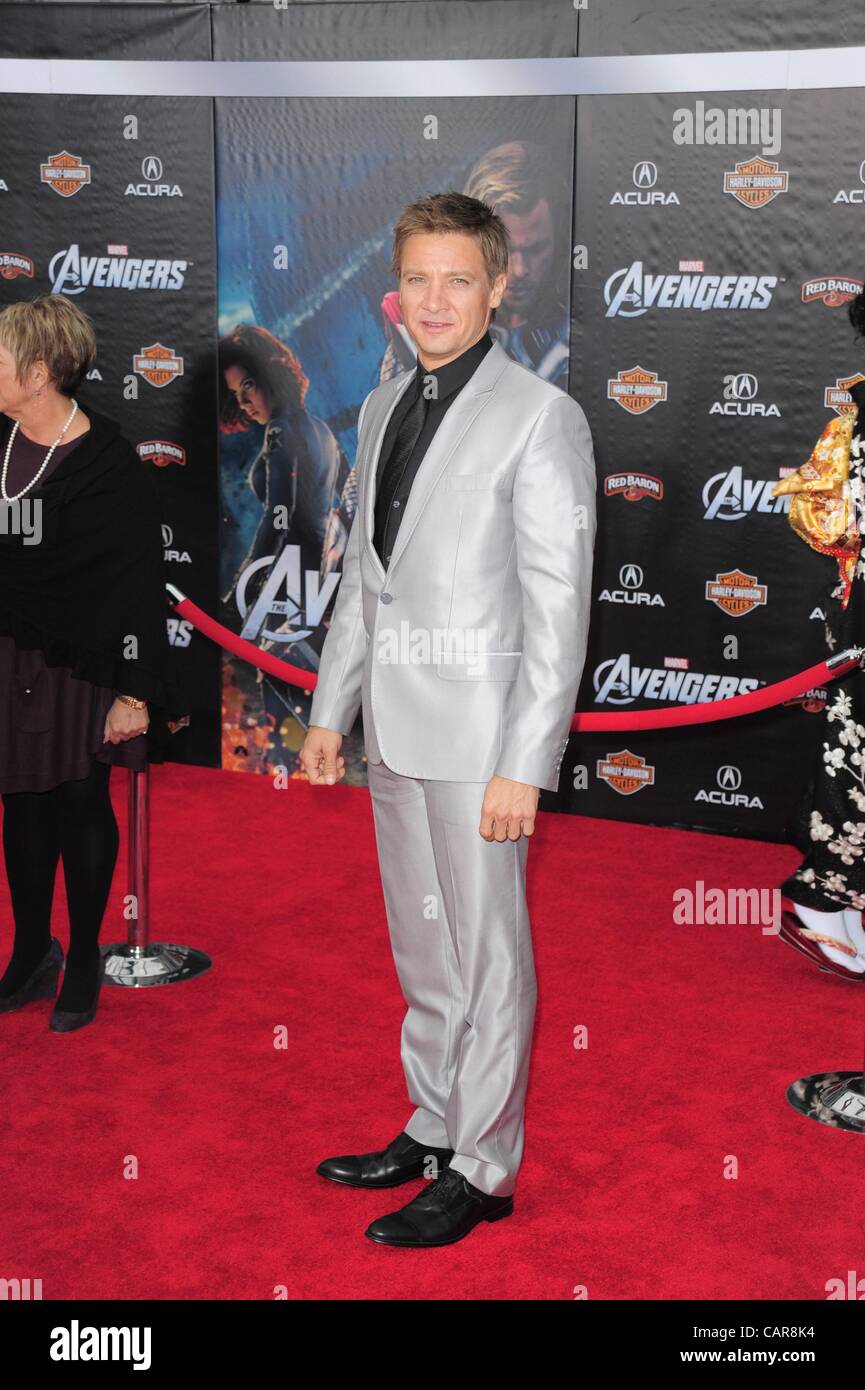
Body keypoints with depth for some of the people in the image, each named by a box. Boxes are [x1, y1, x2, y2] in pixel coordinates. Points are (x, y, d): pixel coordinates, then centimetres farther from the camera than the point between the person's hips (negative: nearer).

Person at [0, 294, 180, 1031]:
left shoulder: (110, 465, -14)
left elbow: (139, 583, -13)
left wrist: (134, 691, -16)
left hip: (84, 659, -5)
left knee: (82, 803, 6)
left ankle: (85, 962, 22)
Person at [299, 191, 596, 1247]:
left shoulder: (540, 415, -10)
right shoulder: (382, 408, 12)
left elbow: (559, 605, -14)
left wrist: (525, 765, -18)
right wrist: (331, 709, 15)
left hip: (479, 735, -7)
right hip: (394, 729, 7)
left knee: (488, 955, 3)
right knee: (421, 949, 17)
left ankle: (482, 1170, 17)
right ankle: (433, 1128, 33)